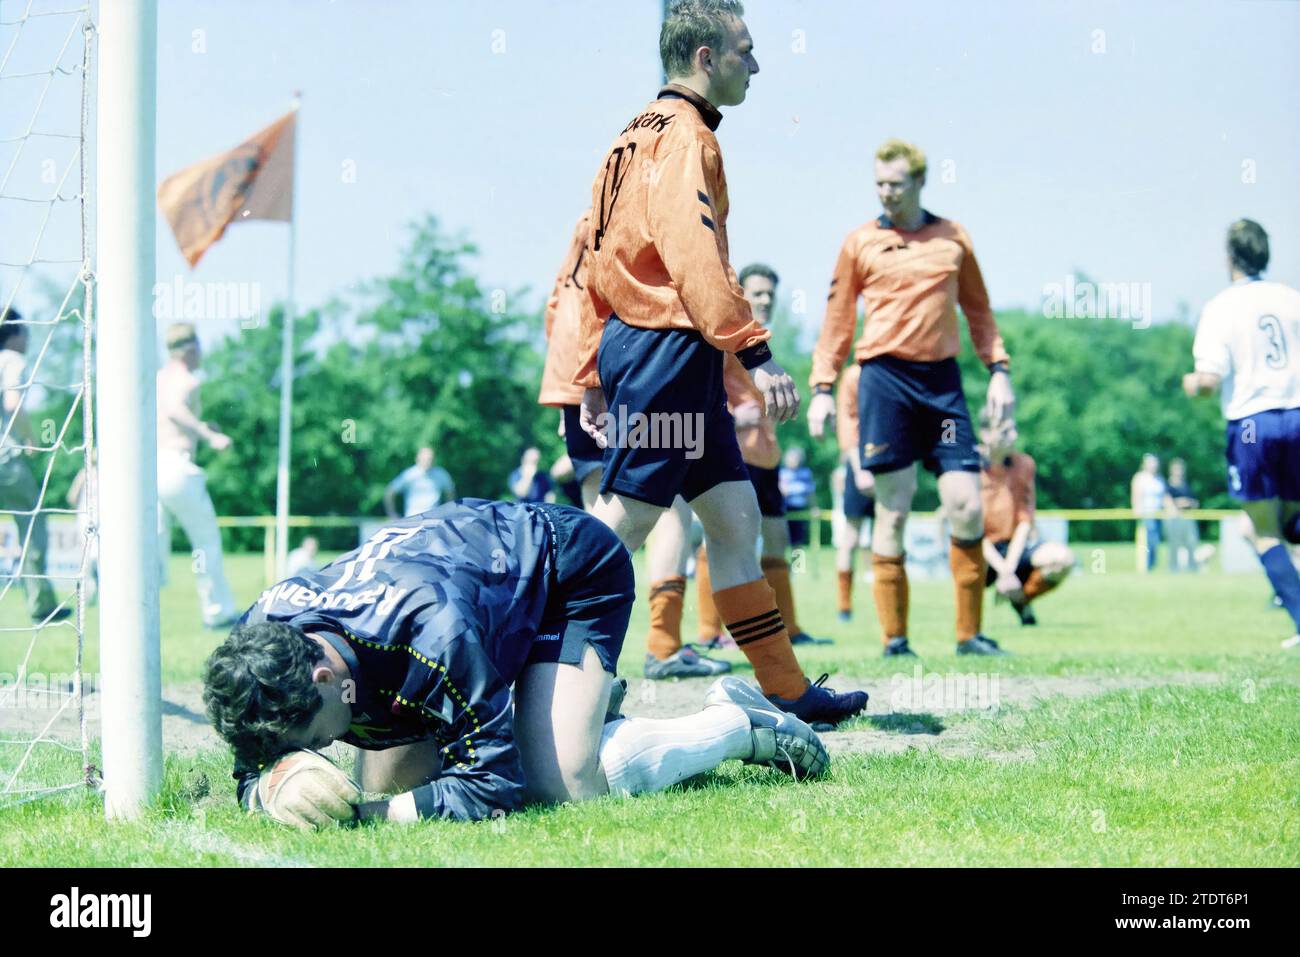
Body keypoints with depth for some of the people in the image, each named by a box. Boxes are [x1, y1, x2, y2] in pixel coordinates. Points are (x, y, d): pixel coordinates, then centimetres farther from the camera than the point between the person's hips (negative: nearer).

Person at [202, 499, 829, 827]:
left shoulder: (432, 634, -45)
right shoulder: (259, 636, -26)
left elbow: (496, 784, -37)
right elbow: (252, 771, -13)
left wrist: (363, 814, -47)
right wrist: (275, 789, -38)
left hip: (575, 568, -7)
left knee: (561, 780, -25)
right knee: (384, 777, 0)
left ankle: (741, 725, 2)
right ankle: (581, 704, 20)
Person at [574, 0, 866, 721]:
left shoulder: (637, 135, 19)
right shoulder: (684, 134, -10)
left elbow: (595, 261, 19)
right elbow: (695, 259, -22)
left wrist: (592, 378, 19)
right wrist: (755, 354, -25)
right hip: (670, 346, -10)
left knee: (735, 518, 10)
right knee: (621, 525, -9)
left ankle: (786, 691, 14)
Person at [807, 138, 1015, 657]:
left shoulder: (953, 239, 11)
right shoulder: (861, 242, 6)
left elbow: (977, 309, 18)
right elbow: (838, 320, 9)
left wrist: (998, 370, 8)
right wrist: (823, 388, 2)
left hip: (942, 377, 2)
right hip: (885, 376, -2)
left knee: (966, 506, -5)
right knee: (892, 508, -2)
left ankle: (969, 633, 4)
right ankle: (894, 637, 3)